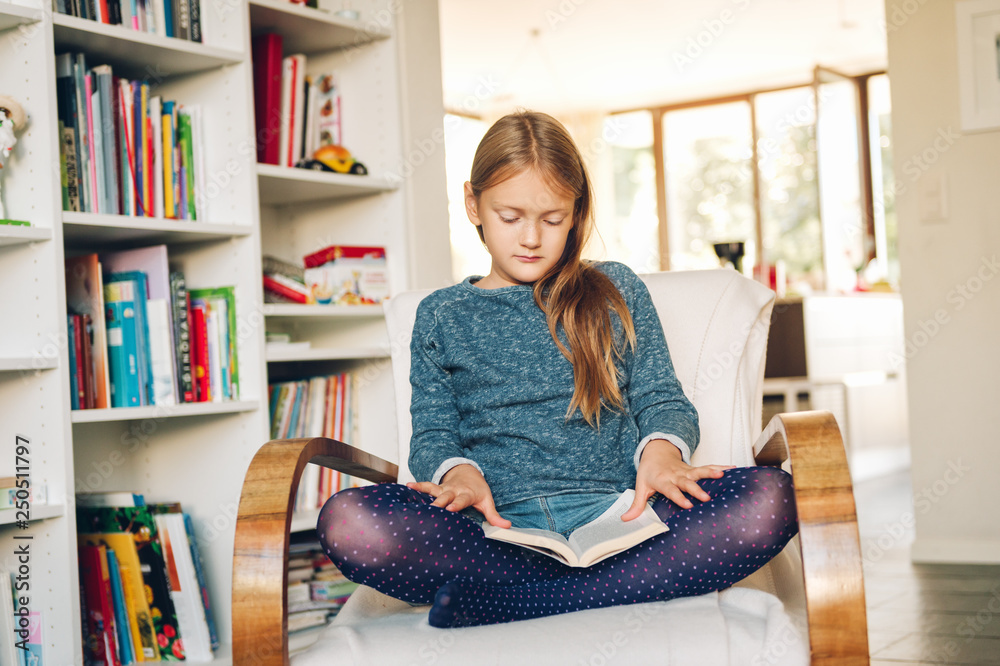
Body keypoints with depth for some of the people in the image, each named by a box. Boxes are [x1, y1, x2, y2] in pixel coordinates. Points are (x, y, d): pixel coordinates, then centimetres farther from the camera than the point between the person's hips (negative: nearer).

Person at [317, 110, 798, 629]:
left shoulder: (616, 291, 19)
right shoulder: (441, 316, 18)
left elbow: (661, 398, 15)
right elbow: (433, 431, 13)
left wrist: (661, 449, -9)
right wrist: (457, 472, -11)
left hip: (614, 514, 1)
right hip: (499, 526, -1)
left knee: (771, 498, -30)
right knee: (346, 520, -33)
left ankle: (493, 602, -30)